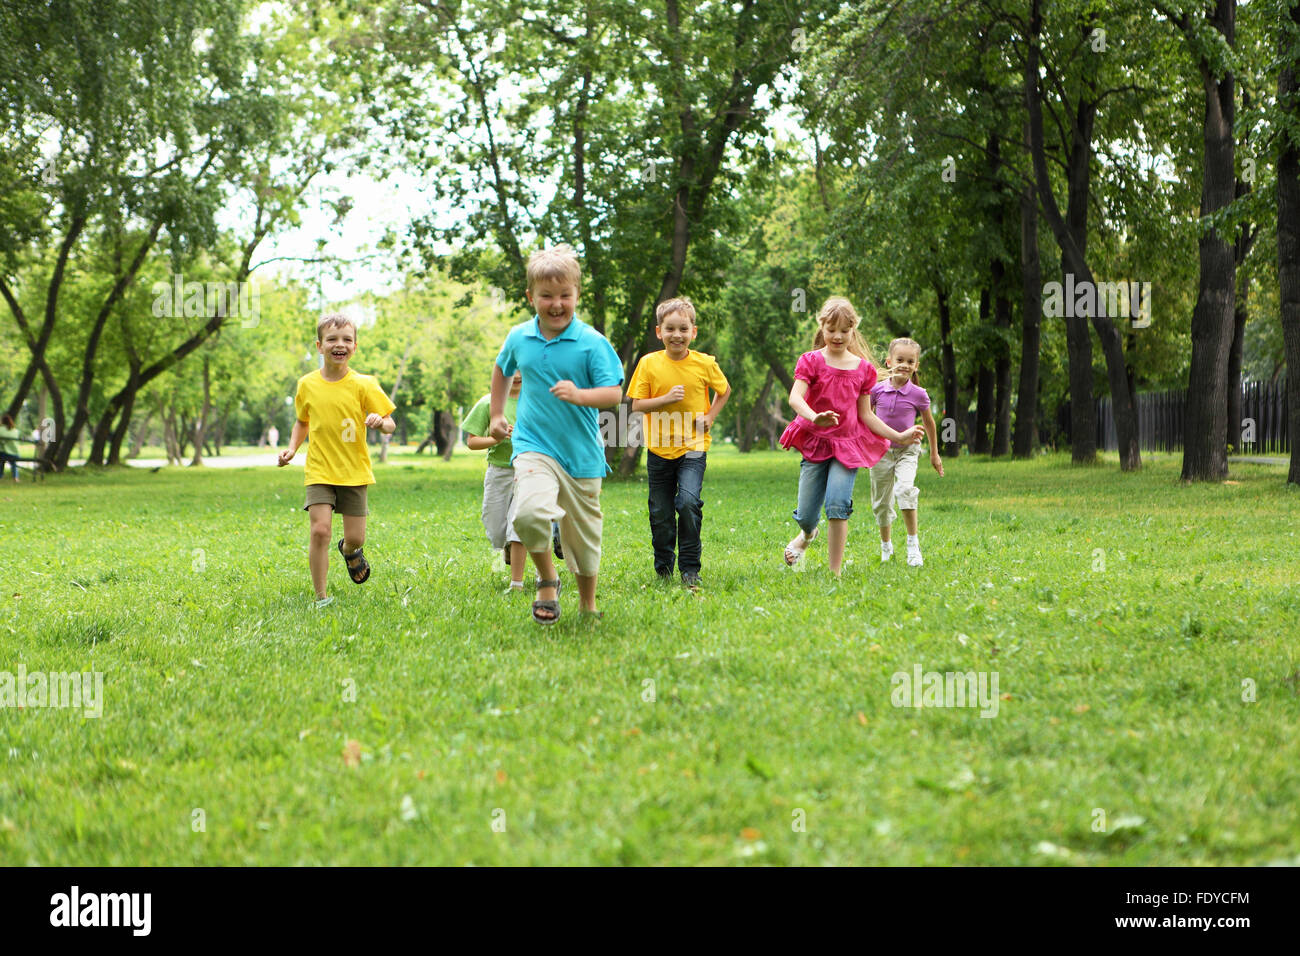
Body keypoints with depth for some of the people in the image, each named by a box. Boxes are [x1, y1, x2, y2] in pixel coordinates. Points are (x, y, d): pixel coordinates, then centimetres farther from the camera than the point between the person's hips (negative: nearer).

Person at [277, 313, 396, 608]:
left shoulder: (363, 385, -6)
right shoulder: (307, 384, 1)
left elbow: (391, 425, -4)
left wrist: (380, 421, -27)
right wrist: (292, 448, 2)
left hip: (354, 473, 0)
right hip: (319, 473, 0)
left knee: (356, 537, 3)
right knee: (320, 530, -16)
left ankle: (348, 550, 43)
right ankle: (321, 598, -4)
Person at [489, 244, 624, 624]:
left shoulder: (592, 343, -9)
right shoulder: (518, 338, 3)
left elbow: (614, 393, -13)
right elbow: (502, 369, 25)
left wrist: (580, 395, -31)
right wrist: (497, 414, 25)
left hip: (581, 452, -1)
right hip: (534, 446, 1)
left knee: (583, 533, 10)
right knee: (529, 511, -27)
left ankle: (588, 605, 33)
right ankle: (547, 580, -2)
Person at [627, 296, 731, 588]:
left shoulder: (705, 363, -3)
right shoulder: (649, 363, -4)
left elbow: (724, 390, 15)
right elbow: (637, 404, -4)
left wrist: (710, 416, 0)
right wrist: (666, 398, -19)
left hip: (693, 446, -2)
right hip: (659, 447, 2)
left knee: (688, 502, -21)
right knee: (660, 513, 7)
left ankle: (690, 569, -9)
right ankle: (663, 569, 27)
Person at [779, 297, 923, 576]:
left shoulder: (863, 368, 7)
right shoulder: (811, 361, -1)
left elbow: (866, 415, 12)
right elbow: (795, 398, -18)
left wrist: (898, 437, 4)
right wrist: (814, 418, -38)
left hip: (848, 443, 0)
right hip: (814, 442, 0)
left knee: (837, 505, -17)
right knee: (805, 516, 3)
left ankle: (835, 572, -9)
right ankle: (807, 534, 42)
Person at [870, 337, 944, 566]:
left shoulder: (918, 394, -7)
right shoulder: (877, 390, -5)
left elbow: (929, 423, 8)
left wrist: (934, 454, 14)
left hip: (906, 451, -2)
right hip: (880, 452, 2)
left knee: (905, 490, -27)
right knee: (882, 502, 9)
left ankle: (913, 542, -17)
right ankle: (886, 547, 29)